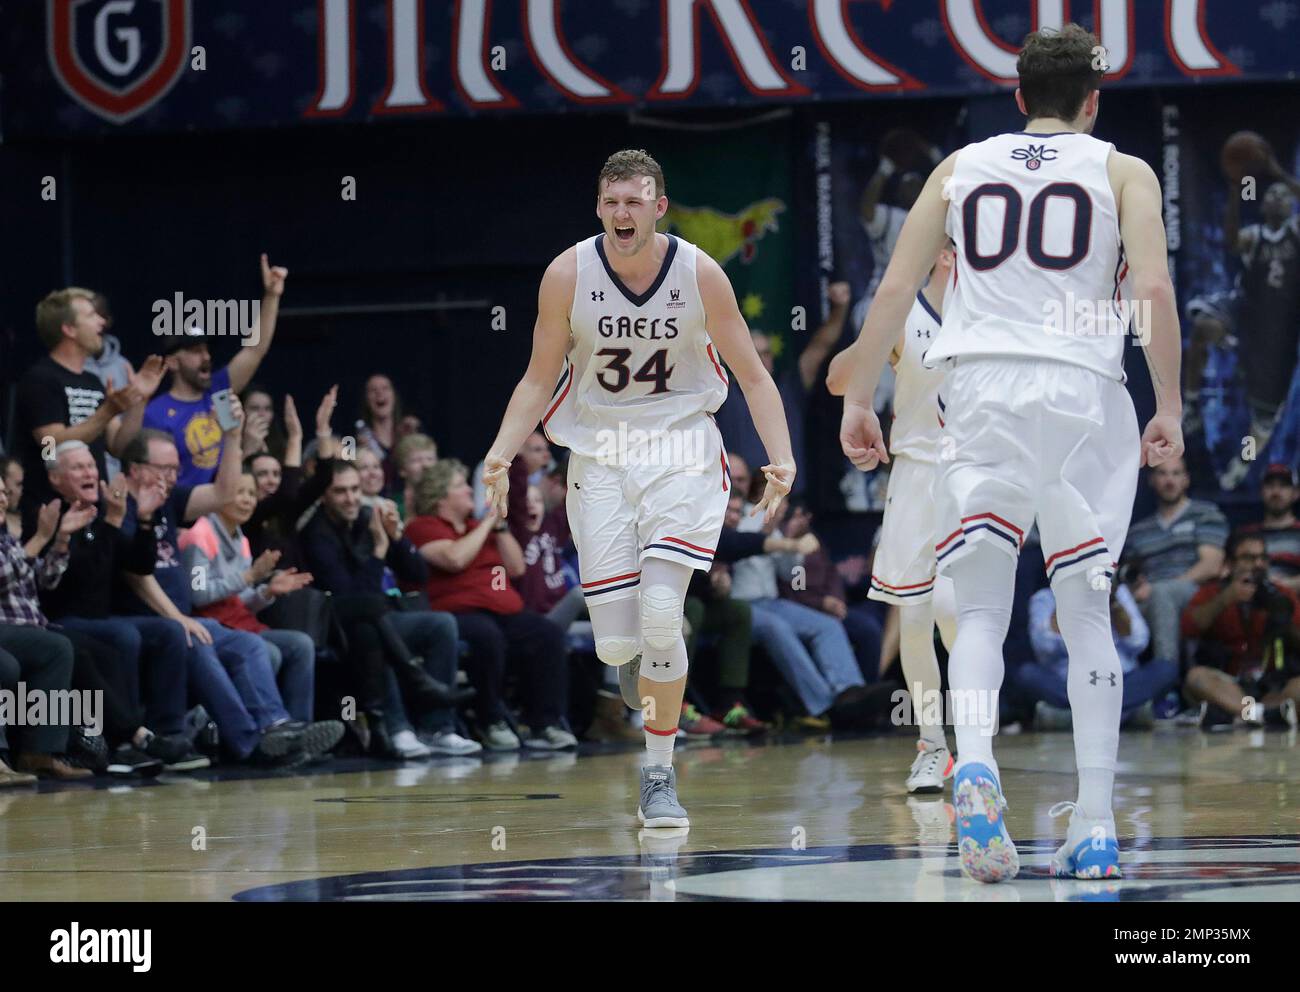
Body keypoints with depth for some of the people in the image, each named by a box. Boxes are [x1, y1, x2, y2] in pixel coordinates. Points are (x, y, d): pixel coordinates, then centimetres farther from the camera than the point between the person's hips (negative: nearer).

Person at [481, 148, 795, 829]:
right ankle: (641, 659, 36)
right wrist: (502, 453, -15)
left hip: (681, 447, -1)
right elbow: (539, 379, 1)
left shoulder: (699, 274, -10)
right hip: (600, 452, 1)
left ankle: (659, 776, -4)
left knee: (660, 612, -18)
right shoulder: (568, 275, -9)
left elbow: (752, 375, -2)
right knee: (616, 640, -5)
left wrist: (781, 459, -15)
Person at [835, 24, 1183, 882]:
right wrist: (1170, 408, 0)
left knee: (981, 609, 5)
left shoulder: (960, 168, 16)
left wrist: (858, 401, 12)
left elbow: (896, 287, 9)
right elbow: (1154, 287, -5)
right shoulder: (1123, 173, 9)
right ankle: (1094, 832, 5)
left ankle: (975, 761, -24)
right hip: (1080, 392, -1)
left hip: (979, 391, 1)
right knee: (1086, 615, 8)